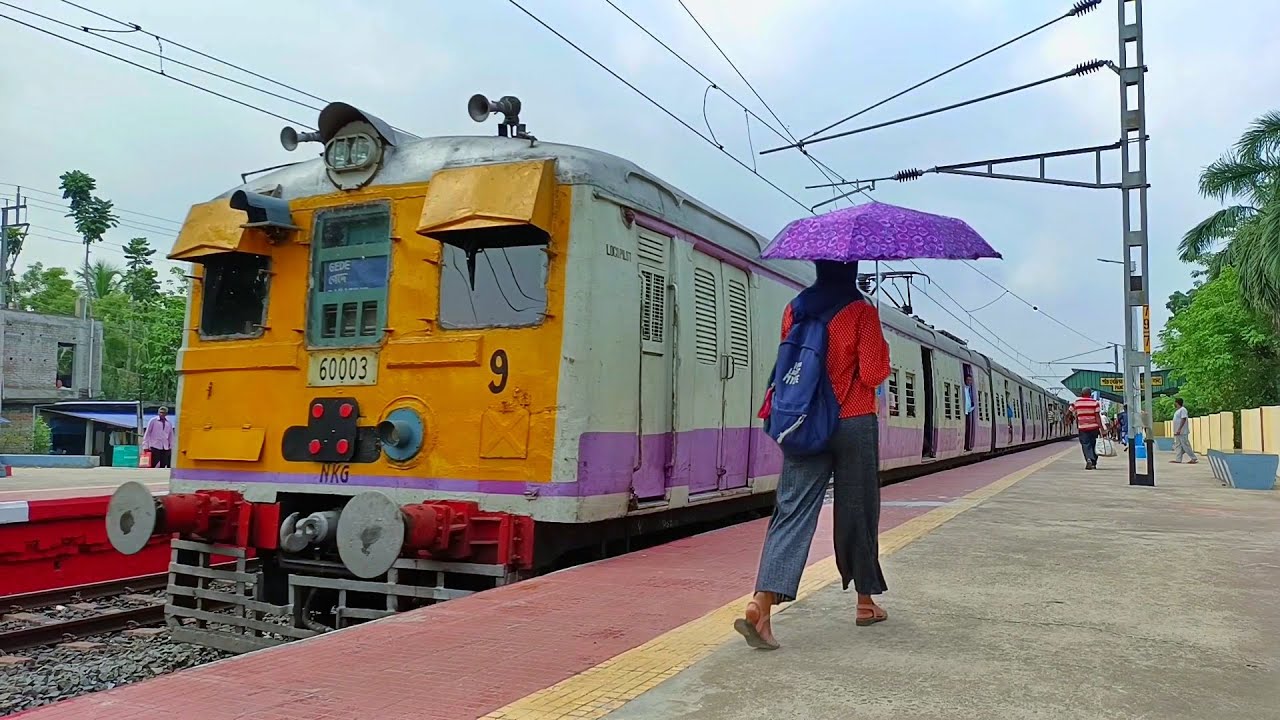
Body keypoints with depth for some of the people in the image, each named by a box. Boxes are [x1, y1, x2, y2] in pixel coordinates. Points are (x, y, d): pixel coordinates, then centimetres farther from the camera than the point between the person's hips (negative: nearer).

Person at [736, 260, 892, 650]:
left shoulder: (795, 309, 7)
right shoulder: (862, 311, -8)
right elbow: (872, 373, -11)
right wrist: (882, 352, 7)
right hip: (853, 425, -3)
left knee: (792, 511, -2)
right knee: (858, 512, 11)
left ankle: (761, 604, -17)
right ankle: (865, 601, 26)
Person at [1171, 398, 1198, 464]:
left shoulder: (1183, 410, -14)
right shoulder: (1178, 410, 16)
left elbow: (1183, 419, -21)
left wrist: (1179, 429, -26)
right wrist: (1176, 431, 20)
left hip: (1182, 432, -10)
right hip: (1177, 432, 10)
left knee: (1185, 445, -7)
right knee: (1178, 445, 8)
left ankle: (1194, 458, -1)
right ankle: (1178, 459, 9)